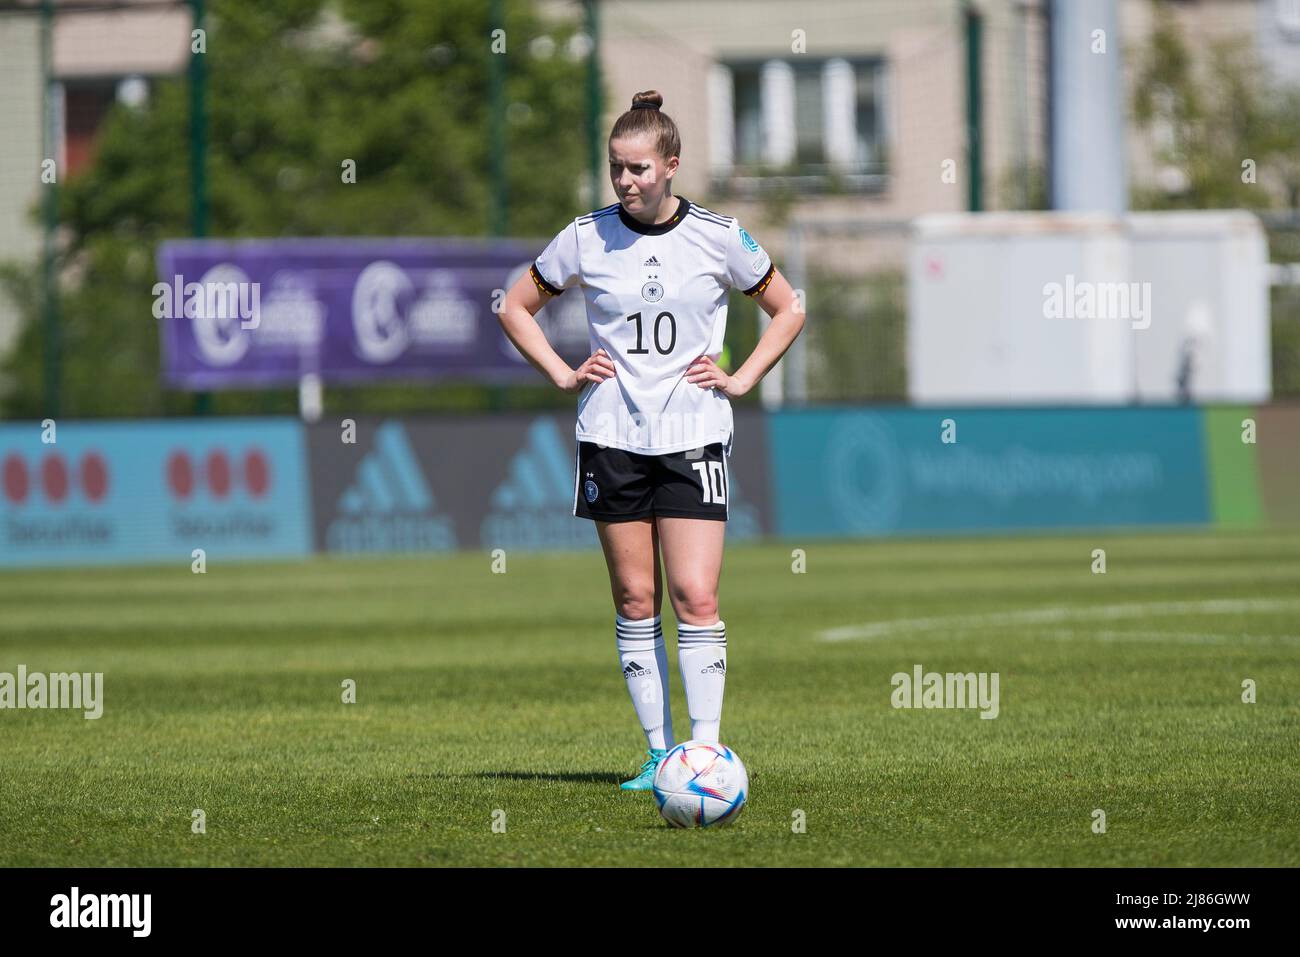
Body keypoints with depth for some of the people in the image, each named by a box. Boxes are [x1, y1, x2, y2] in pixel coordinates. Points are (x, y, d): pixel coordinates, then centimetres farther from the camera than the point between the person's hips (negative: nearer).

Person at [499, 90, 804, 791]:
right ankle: (658, 752, 9)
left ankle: (706, 751, -10)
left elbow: (787, 311, 12)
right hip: (611, 437, 2)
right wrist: (563, 374, 4)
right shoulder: (586, 238, 2)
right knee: (635, 601, 3)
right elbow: (516, 308, 15)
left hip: (693, 440, -2)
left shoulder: (717, 237, -1)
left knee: (695, 598, -11)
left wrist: (741, 379, 1)